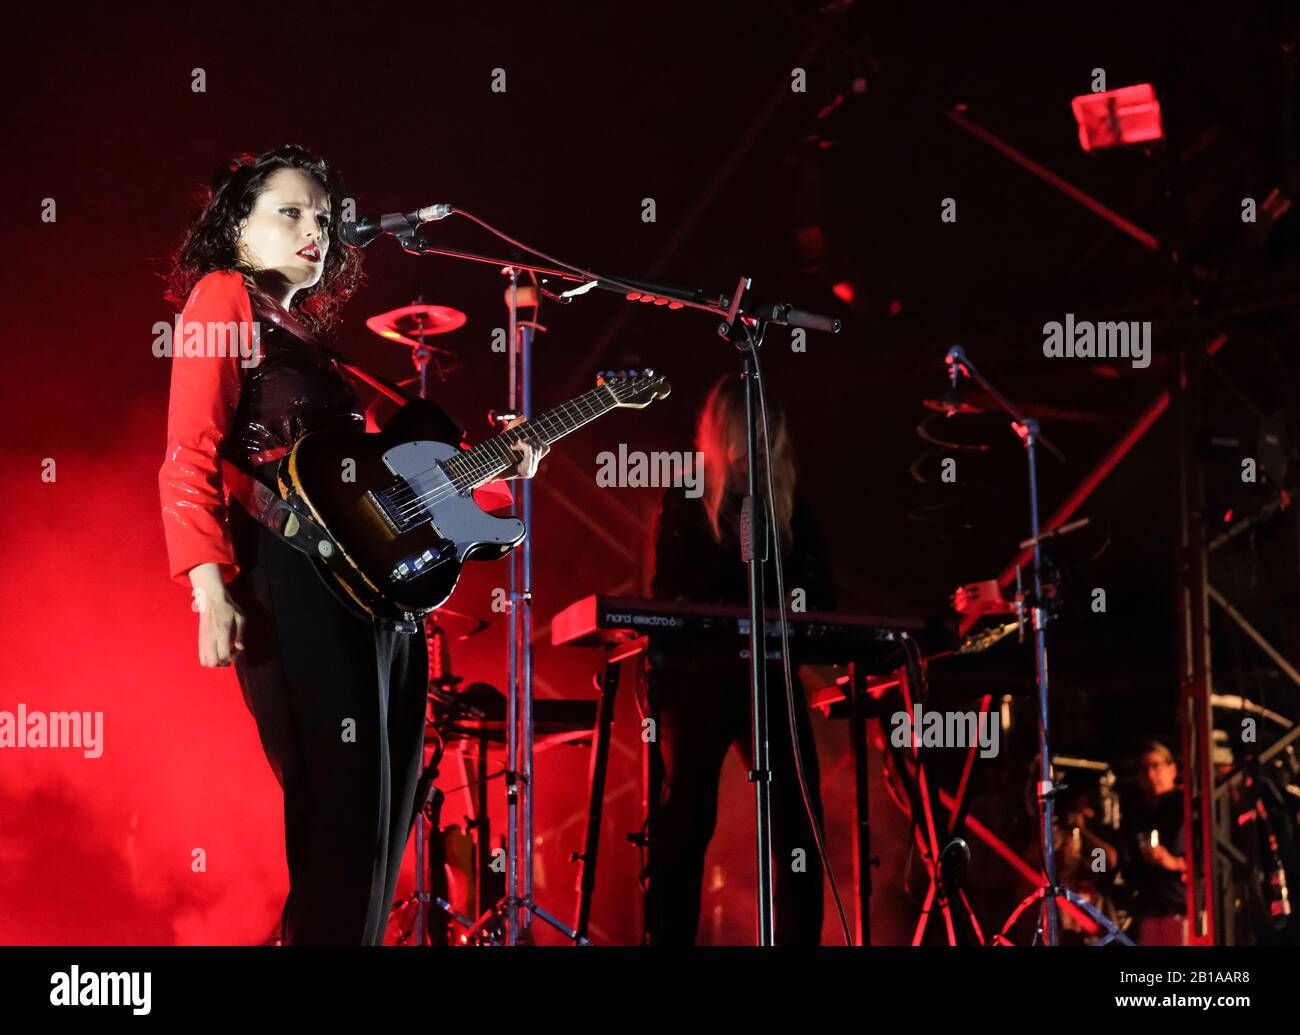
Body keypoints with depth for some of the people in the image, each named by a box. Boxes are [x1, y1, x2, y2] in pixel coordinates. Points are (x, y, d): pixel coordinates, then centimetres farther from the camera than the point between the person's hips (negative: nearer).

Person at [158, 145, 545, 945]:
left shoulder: (306, 334, 24)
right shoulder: (223, 297, 1)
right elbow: (190, 457, -9)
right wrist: (211, 589, -20)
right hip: (300, 587, -9)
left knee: (386, 805, 10)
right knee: (342, 808, -10)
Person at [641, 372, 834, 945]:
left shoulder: (791, 503, 12)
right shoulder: (685, 500, 2)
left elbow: (820, 596, 11)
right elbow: (669, 594, -4)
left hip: (769, 674, 3)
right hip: (696, 674, -3)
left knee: (799, 817, -3)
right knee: (687, 816, -6)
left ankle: (800, 939, 3)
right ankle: (668, 937, 0)